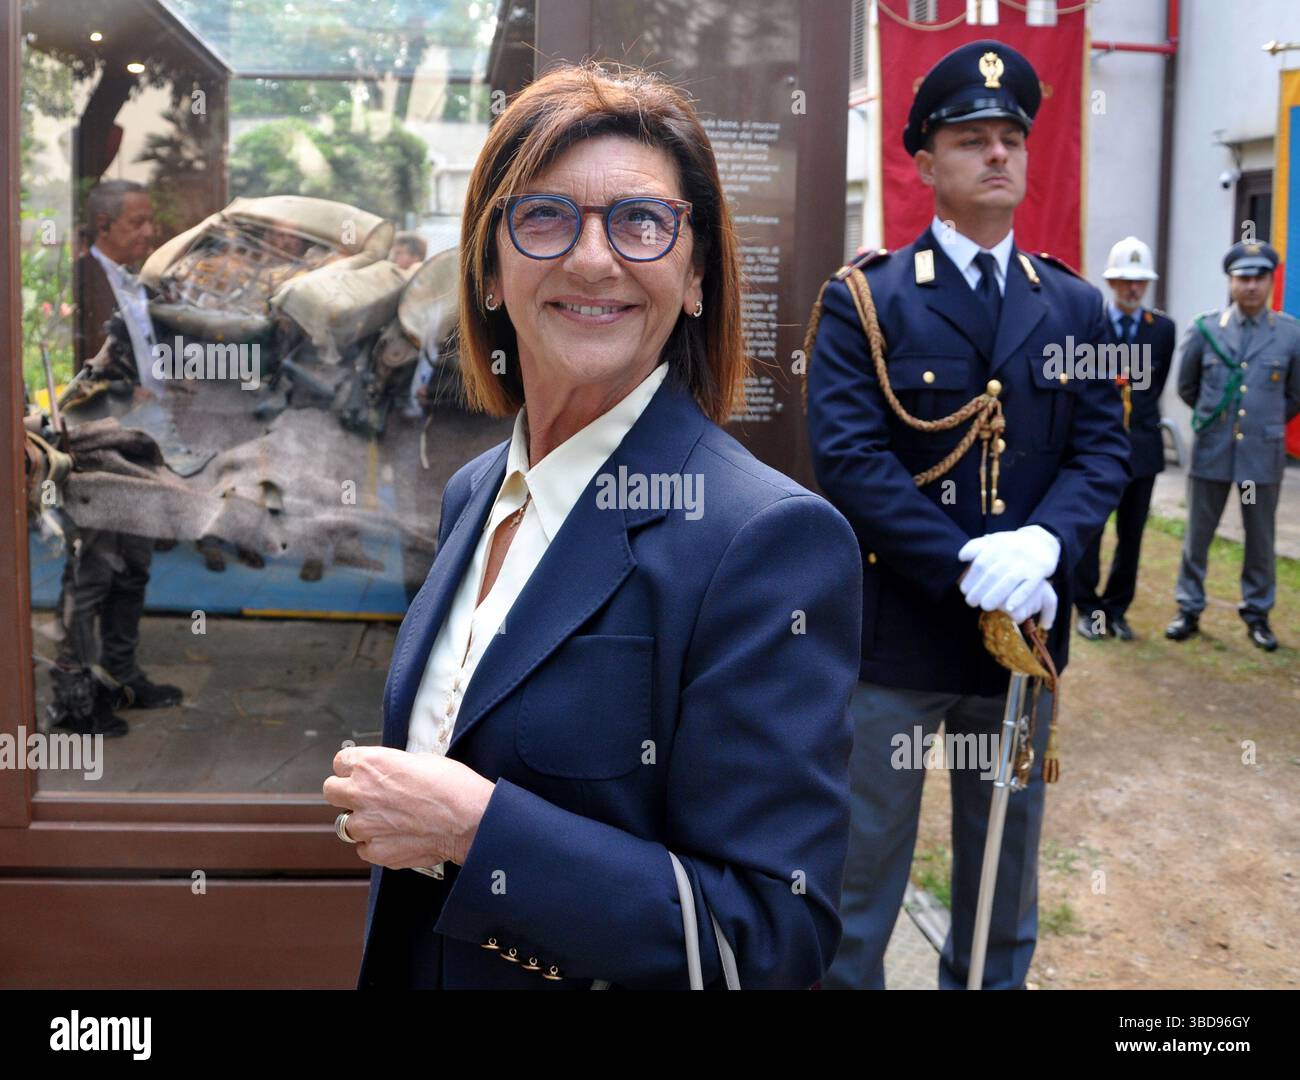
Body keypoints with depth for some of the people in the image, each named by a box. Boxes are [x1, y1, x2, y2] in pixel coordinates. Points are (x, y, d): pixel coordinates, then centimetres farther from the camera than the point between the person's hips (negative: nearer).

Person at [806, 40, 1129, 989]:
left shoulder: (1074, 306, 8)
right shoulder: (863, 301, -4)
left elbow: (1104, 448, 2)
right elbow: (849, 458, -14)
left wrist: (1043, 544, -18)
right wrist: (968, 567, -21)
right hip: (894, 632, -4)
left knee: (1006, 871, 19)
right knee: (861, 873, 8)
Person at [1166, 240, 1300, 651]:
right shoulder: (1205, 329, 0)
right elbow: (1186, 387, 13)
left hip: (1263, 454, 0)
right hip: (1211, 451, 0)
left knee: (1261, 540, 9)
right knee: (1197, 535, 7)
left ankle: (1257, 614, 22)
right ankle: (1189, 609, 19)